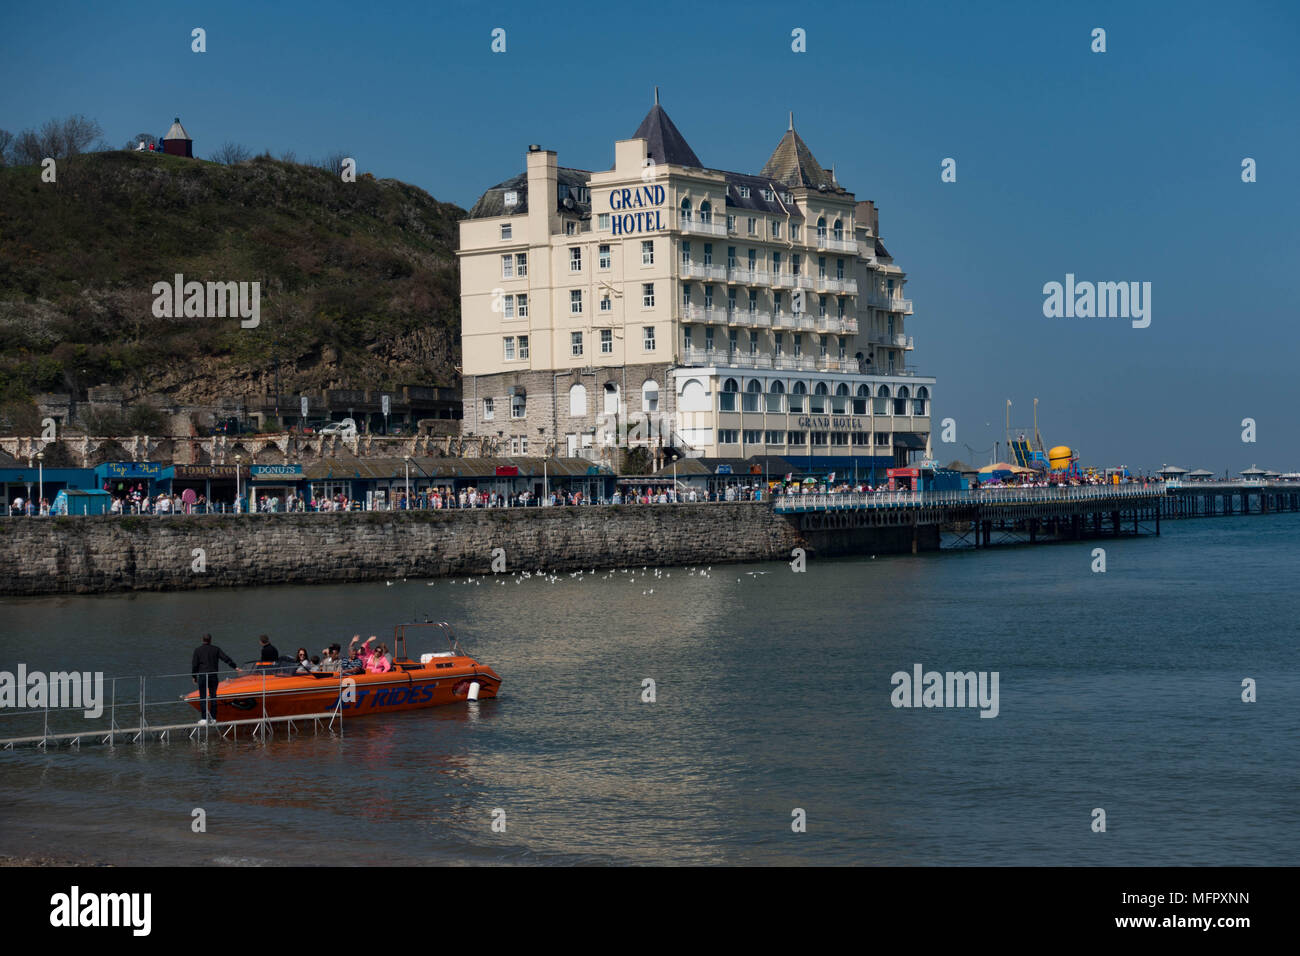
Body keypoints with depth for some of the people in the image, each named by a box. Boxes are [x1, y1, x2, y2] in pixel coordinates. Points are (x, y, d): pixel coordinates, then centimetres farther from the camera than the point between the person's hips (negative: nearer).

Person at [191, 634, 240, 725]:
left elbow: (194, 665, 0)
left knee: (203, 697, -1)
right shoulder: (216, 649, 6)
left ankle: (204, 718, -8)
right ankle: (213, 718, 8)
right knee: (213, 696, 8)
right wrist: (236, 667, 4)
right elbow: (226, 658, 1)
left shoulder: (197, 650, 1)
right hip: (213, 675, 2)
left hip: (202, 676, -2)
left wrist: (194, 677, 10)